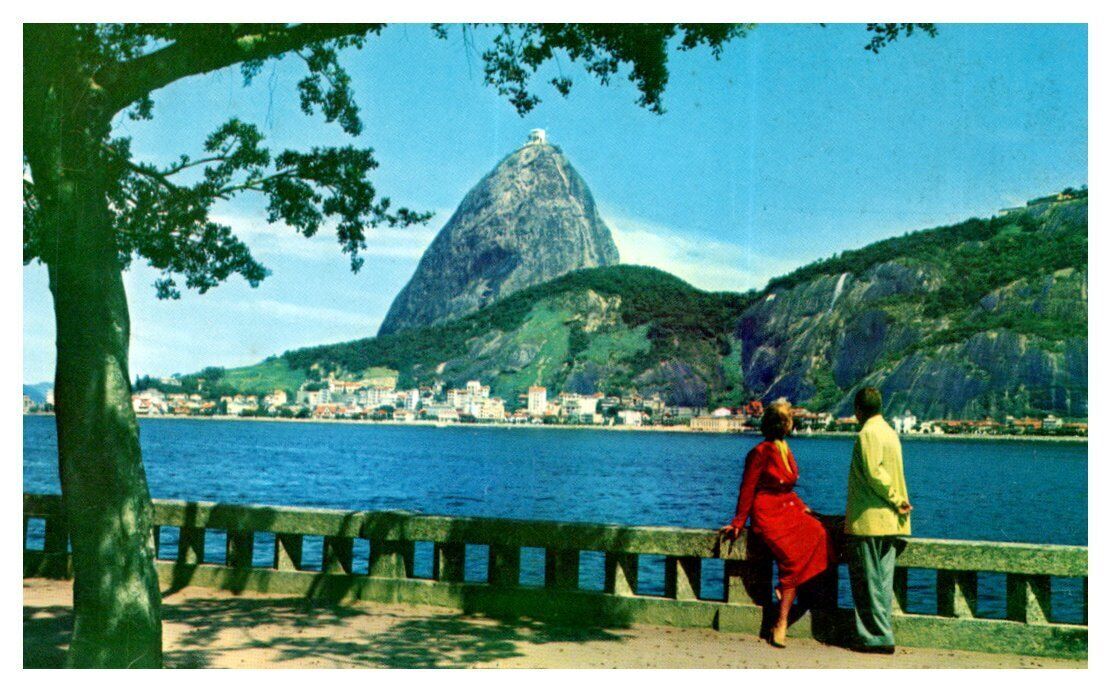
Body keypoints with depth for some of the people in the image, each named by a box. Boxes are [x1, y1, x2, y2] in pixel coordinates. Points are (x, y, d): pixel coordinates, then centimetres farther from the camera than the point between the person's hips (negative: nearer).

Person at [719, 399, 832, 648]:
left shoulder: (785, 451, 18)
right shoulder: (761, 452, -6)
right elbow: (747, 489, -5)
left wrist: (801, 507, 13)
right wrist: (738, 523, -4)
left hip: (789, 509, 7)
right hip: (768, 513, -7)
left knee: (819, 535, -22)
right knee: (793, 557, -26)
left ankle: (785, 588, -11)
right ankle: (780, 625, -22)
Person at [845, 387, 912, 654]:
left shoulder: (867, 434, -13)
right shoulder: (890, 432, 14)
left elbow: (874, 474, -21)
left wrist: (896, 500, -11)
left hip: (868, 520, -9)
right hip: (889, 521, 9)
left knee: (868, 582, -1)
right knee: (882, 580, 12)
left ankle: (880, 637, 2)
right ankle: (881, 634, 16)